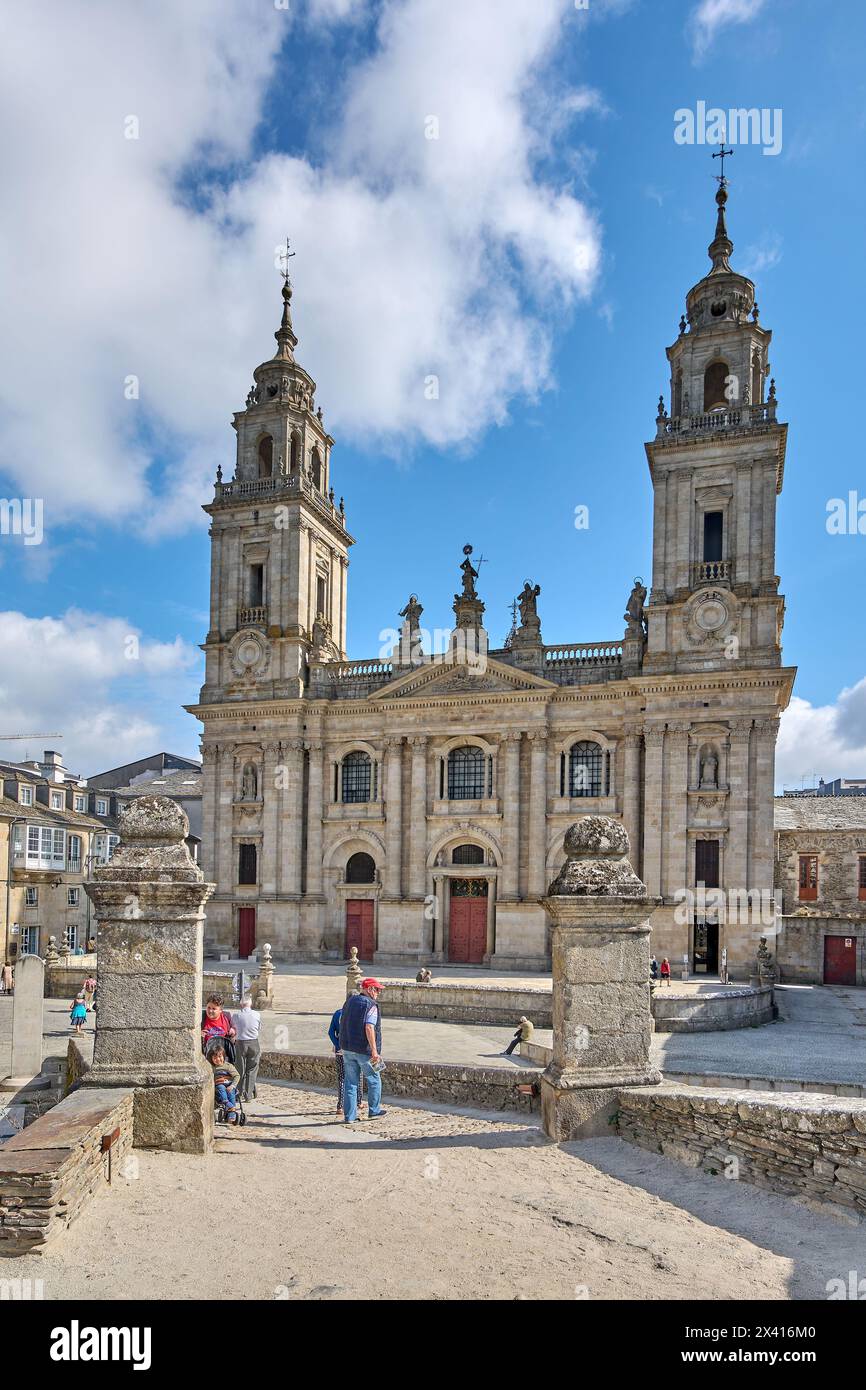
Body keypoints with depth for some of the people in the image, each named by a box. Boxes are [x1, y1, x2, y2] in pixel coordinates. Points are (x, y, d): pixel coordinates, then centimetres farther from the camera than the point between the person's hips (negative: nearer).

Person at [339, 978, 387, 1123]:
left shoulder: (349, 1001, 11)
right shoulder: (371, 1005, -13)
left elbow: (341, 1023, 16)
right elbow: (369, 1028, -23)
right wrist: (374, 1051, -22)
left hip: (347, 1048, 6)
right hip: (364, 1050, -6)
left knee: (350, 1082, 10)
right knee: (374, 1079, 13)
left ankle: (349, 1116, 10)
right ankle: (373, 1111, 23)